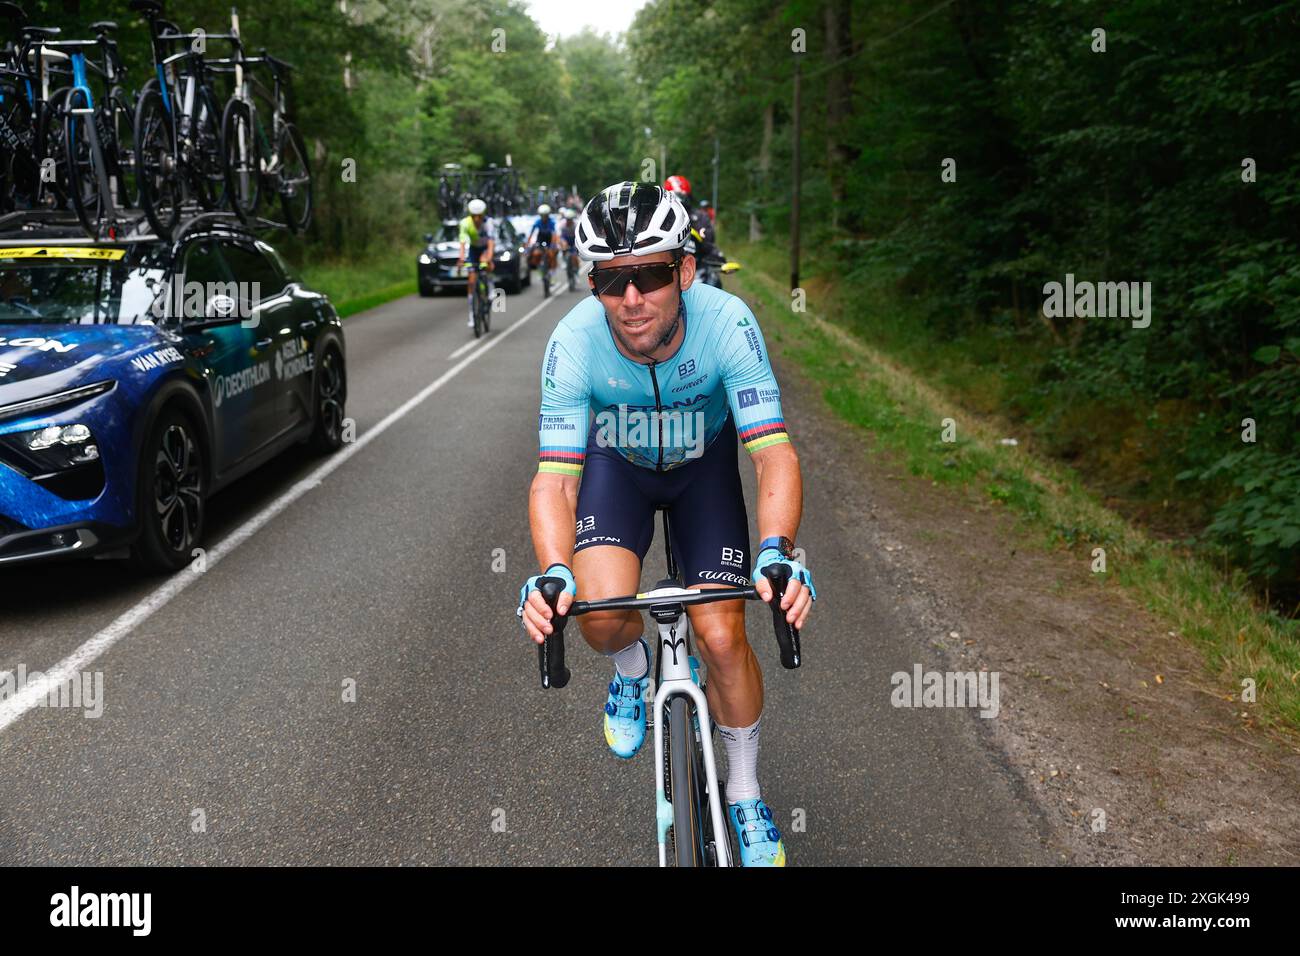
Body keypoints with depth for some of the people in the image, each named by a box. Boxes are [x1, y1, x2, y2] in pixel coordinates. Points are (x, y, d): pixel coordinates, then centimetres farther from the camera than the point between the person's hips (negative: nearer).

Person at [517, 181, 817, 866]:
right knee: (603, 619, -24)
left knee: (722, 637, -10)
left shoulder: (726, 322, -34)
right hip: (616, 460, 0)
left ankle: (745, 797, 17)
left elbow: (773, 452, -36)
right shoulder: (575, 342, -32)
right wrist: (553, 573, -52)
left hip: (703, 462, 0)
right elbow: (554, 478, -33)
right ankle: (632, 669, 17)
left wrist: (776, 551, -54)